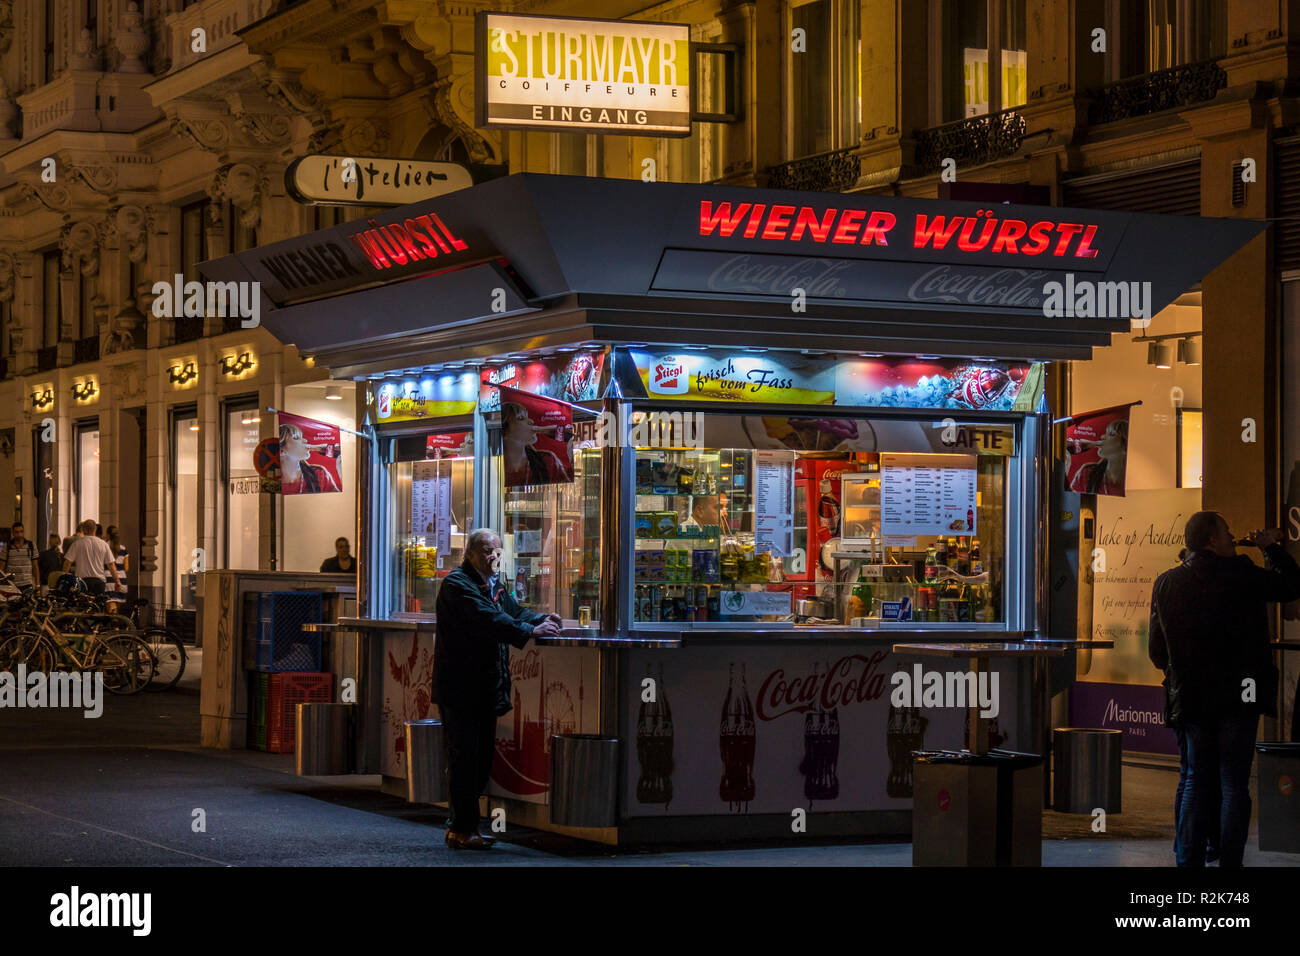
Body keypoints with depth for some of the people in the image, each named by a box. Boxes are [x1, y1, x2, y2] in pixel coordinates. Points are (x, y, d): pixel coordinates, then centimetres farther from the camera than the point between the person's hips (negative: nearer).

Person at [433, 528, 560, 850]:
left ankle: (460, 825, 19)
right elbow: (487, 619, -25)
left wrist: (543, 619, -7)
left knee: (481, 757, 11)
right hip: (461, 688, -9)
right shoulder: (457, 584, -13)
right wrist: (530, 631, -30)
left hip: (485, 687, 9)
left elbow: (515, 612, 14)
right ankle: (462, 829, -3)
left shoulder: (494, 586, 18)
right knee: (465, 758, -7)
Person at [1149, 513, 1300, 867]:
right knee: (1234, 785, 2)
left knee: (1197, 782, 12)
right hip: (1238, 698, -4)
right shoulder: (1240, 574, -9)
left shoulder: (1165, 584, 4)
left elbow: (1156, 651, 10)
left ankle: (1189, 860, 7)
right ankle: (1230, 861, -1)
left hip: (1190, 700, 4)